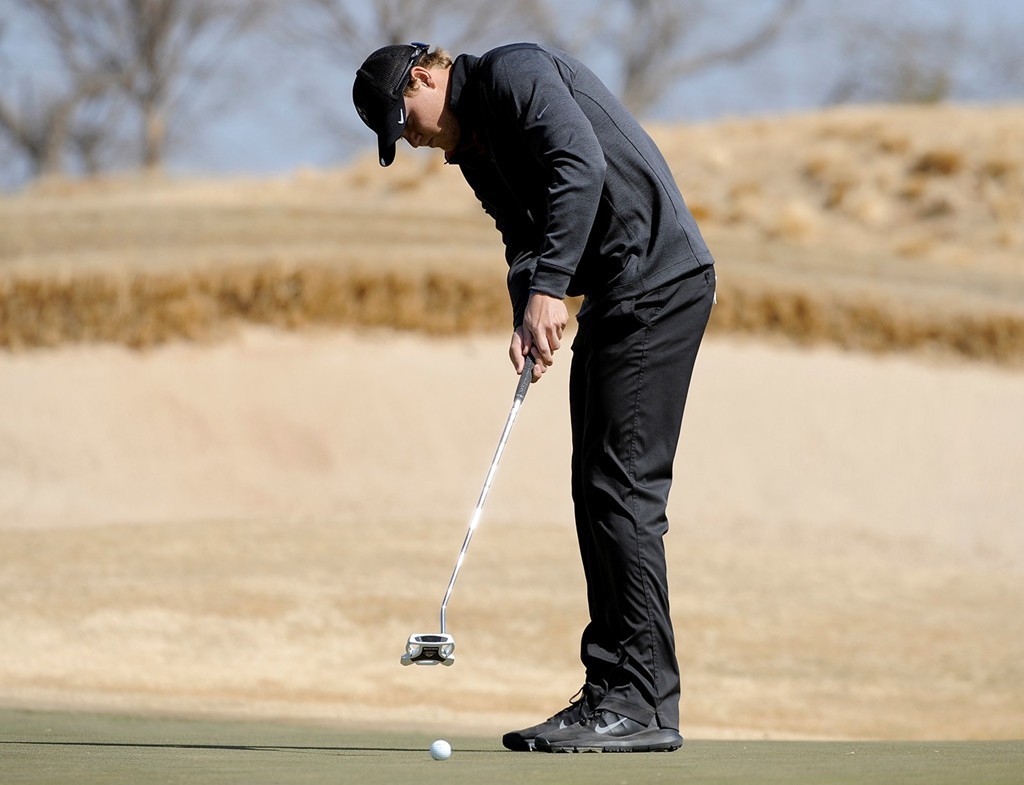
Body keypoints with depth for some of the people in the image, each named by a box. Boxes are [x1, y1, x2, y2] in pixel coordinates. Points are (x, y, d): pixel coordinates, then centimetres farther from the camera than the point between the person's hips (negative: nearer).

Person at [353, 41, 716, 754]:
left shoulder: (513, 72, -9)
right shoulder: (472, 149, 19)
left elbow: (582, 165, -23)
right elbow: (524, 236, 13)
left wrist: (547, 288, -25)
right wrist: (528, 316, -8)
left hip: (658, 277, -10)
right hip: (612, 296, 10)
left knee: (623, 487, -12)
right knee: (598, 490, 8)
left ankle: (644, 705, -13)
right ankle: (612, 693, 10)